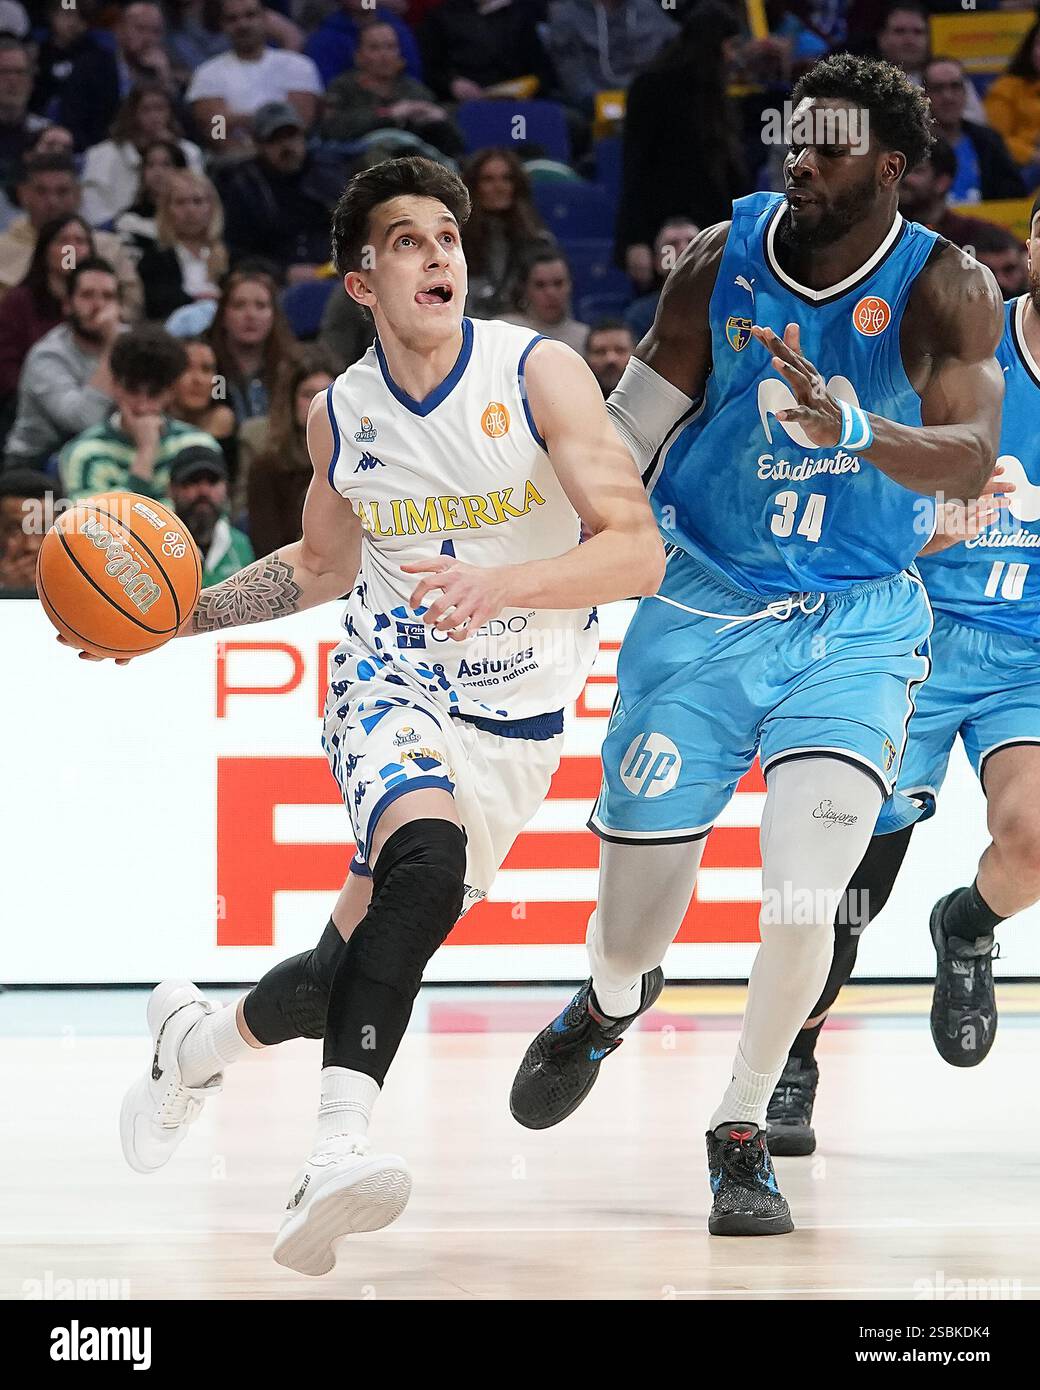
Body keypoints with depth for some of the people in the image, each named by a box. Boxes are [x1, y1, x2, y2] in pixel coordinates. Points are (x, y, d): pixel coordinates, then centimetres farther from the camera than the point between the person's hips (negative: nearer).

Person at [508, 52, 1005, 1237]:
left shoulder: (946, 291, -12)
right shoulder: (725, 259, -7)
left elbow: (971, 460, -27)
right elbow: (624, 438, 2)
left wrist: (850, 430, -45)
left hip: (857, 622, -2)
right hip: (704, 605, 2)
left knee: (800, 898, -19)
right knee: (635, 910, 5)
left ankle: (742, 1132, 4)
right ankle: (610, 1005, 43)